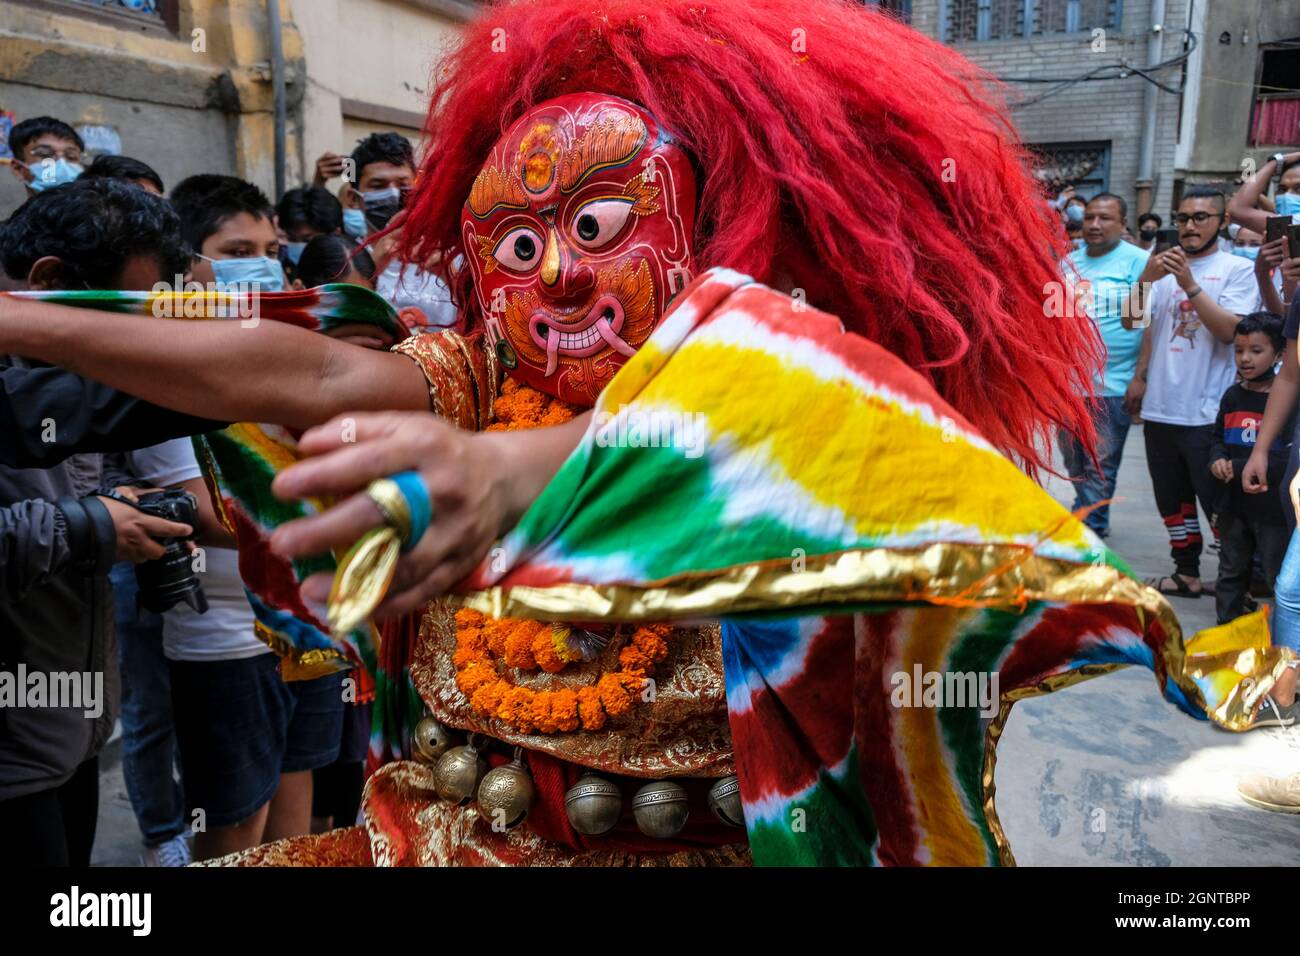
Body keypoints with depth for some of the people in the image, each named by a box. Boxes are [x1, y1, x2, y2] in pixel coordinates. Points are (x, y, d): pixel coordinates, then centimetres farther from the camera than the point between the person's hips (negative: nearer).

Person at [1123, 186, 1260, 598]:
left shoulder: (1237, 269, -1)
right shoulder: (1165, 266, 13)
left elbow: (1229, 330, -15)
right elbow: (1134, 321, 8)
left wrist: (1189, 284, -21)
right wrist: (1145, 278, -8)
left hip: (1207, 413, -5)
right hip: (1160, 408, 6)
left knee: (1220, 502, -2)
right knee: (1172, 498, 13)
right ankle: (1187, 574, 25)